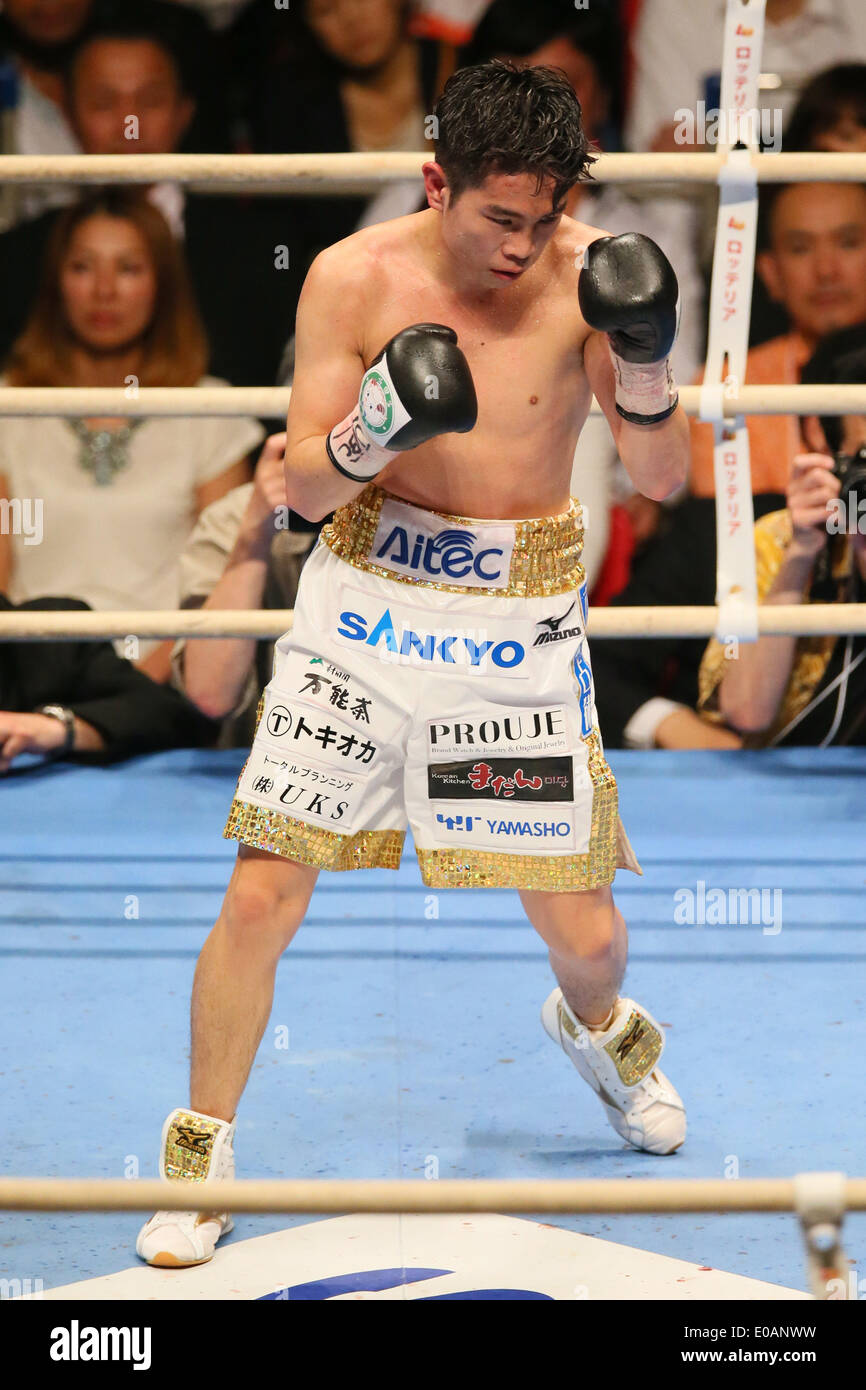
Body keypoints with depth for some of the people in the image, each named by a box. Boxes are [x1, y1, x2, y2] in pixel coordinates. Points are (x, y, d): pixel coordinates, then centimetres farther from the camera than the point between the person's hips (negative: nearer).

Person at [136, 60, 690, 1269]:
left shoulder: (586, 277, -9)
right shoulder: (354, 279, -10)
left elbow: (663, 477, -8)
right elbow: (305, 487, -5)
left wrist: (643, 360, -27)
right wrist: (376, 428, -26)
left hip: (520, 621, 0)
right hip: (369, 598, 0)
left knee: (581, 927, 8)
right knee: (263, 894, -7)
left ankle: (598, 1028, 45)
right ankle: (201, 1150, 11)